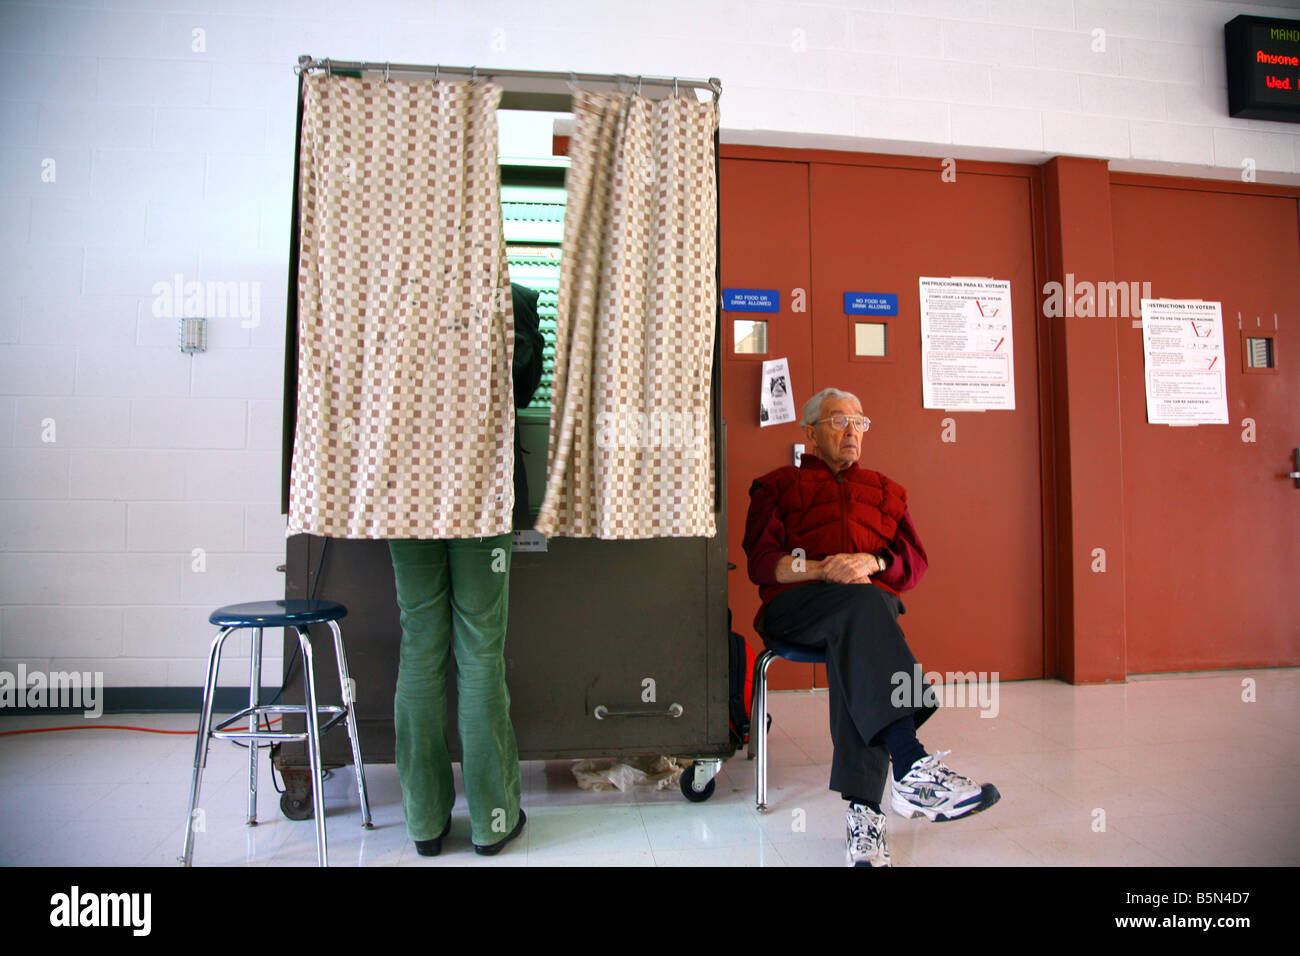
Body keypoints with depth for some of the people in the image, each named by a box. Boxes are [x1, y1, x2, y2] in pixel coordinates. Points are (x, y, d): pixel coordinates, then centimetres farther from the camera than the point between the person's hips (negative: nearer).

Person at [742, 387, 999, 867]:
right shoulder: (777, 486, 21)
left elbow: (914, 561, 16)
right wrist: (823, 569, -12)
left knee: (856, 644, -36)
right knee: (863, 602, -37)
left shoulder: (885, 490, 30)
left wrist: (874, 562, -7)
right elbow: (761, 562, 6)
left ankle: (863, 809, -43)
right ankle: (913, 766, -50)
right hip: (795, 606, -2)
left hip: (872, 601, 2)